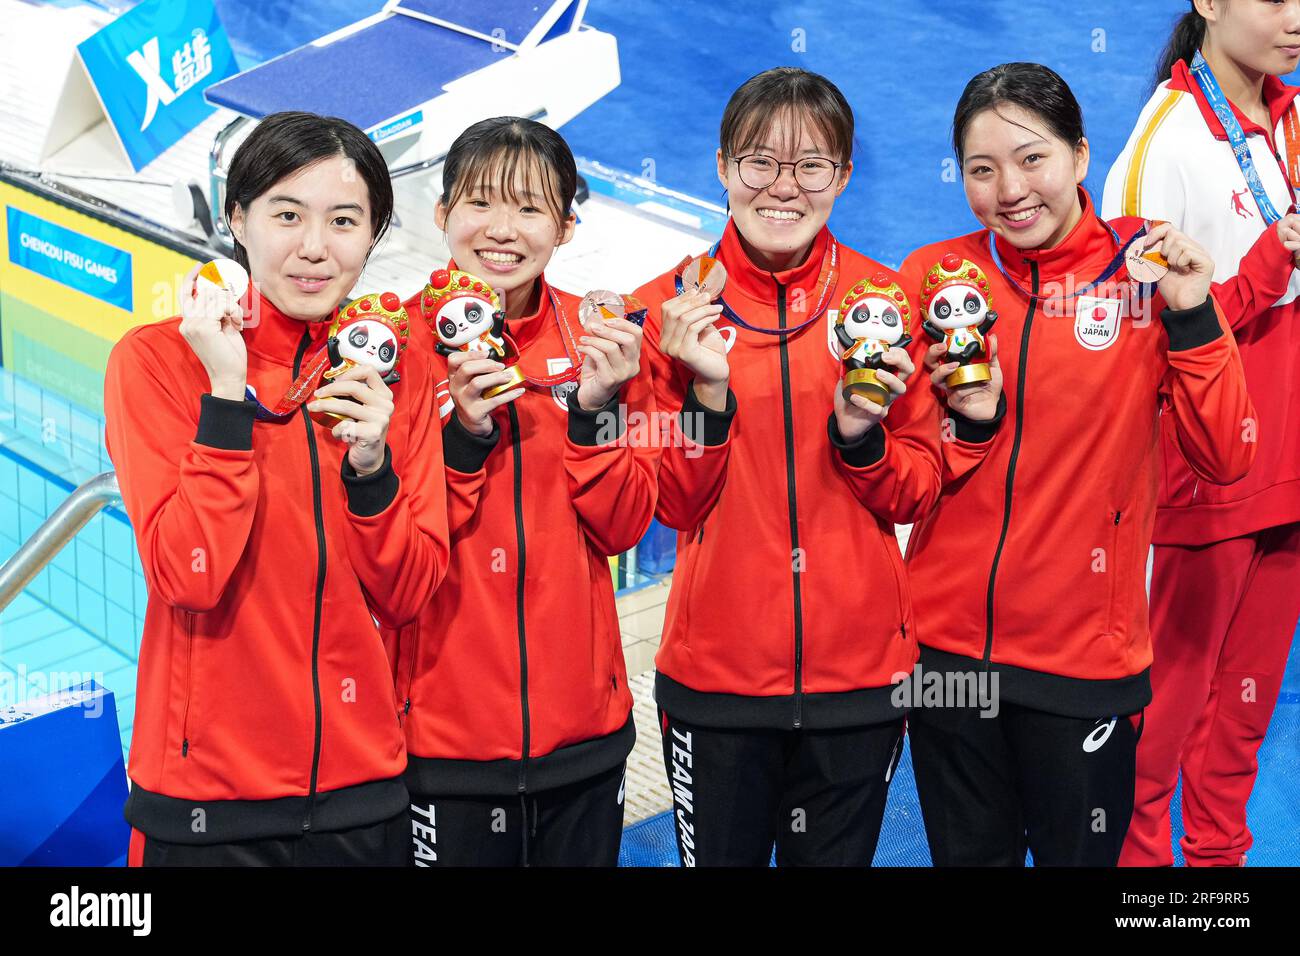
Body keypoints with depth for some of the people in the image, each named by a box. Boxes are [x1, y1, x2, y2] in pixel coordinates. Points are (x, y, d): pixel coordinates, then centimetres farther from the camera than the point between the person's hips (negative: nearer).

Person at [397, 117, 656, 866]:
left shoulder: (600, 341, 1)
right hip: (442, 723, -2)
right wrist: (463, 434, -22)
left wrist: (594, 409, -16)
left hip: (582, 719, 3)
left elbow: (624, 527, -1)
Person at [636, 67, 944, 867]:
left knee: (838, 855, 16)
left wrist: (861, 433, -17)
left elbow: (917, 494, 2)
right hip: (716, 670, -1)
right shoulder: (673, 306, -3)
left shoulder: (886, 301, -1)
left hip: (858, 668, 1)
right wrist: (707, 392, -19)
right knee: (721, 856, 12)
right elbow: (676, 505, -4)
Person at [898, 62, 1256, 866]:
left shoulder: (1149, 266, -4)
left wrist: (1192, 316, -16)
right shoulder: (935, 276, -2)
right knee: (968, 854, 17)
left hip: (1086, 651, -1)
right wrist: (967, 421, -15)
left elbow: (1225, 460, -7)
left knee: (1082, 853, 13)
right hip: (949, 640, 2)